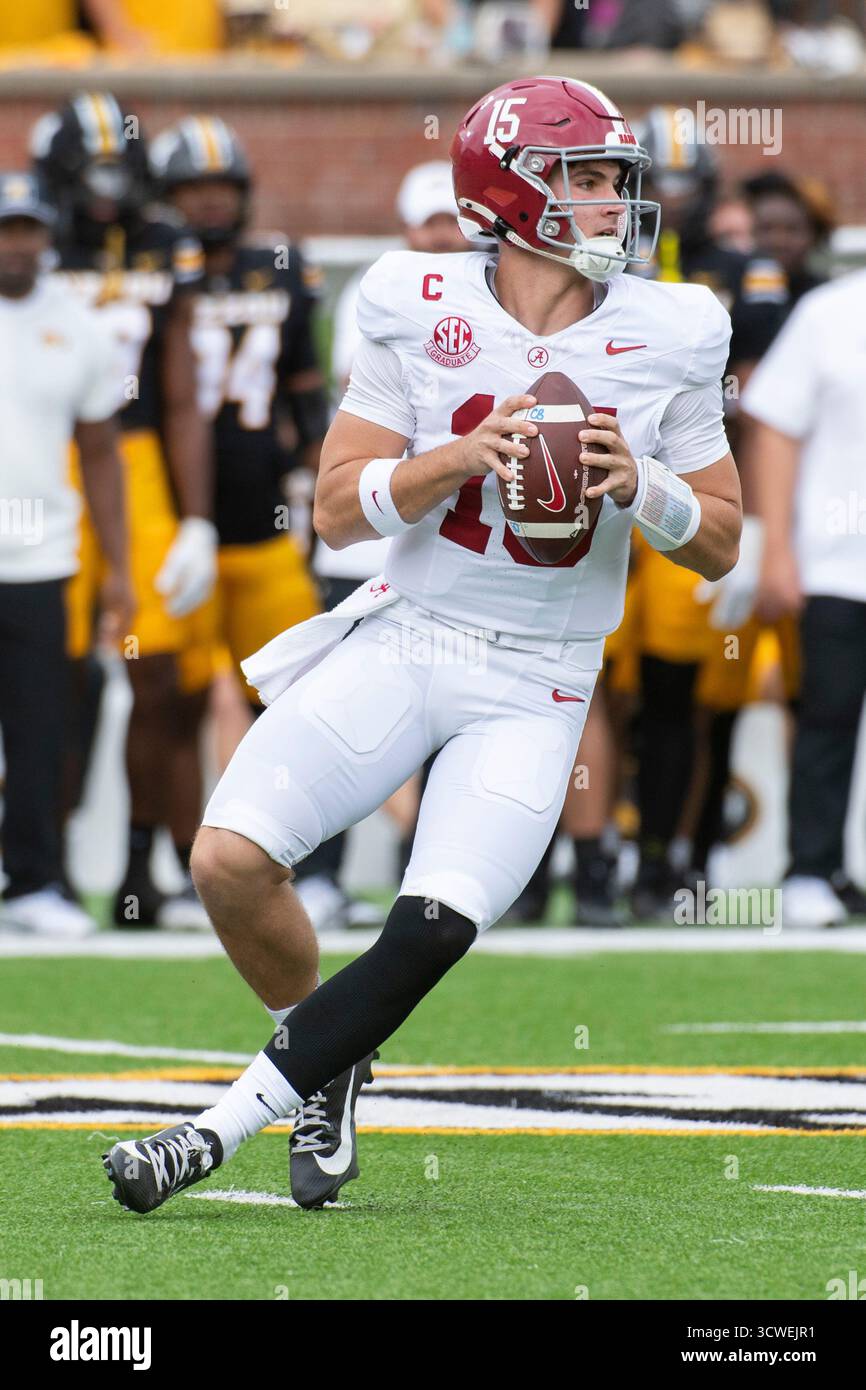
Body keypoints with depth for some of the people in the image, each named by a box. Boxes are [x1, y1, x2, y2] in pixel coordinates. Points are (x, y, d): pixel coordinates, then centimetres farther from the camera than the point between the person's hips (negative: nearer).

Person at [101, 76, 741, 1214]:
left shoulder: (668, 338, -2)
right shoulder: (419, 311, -4)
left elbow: (719, 545, 5)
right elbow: (340, 510, -3)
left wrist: (638, 485, -15)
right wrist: (462, 456, -20)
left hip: (535, 689, 0)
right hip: (402, 640, 1)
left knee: (431, 934, -17)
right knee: (232, 859, -14)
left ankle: (217, 1133, -6)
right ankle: (329, 1066, 14)